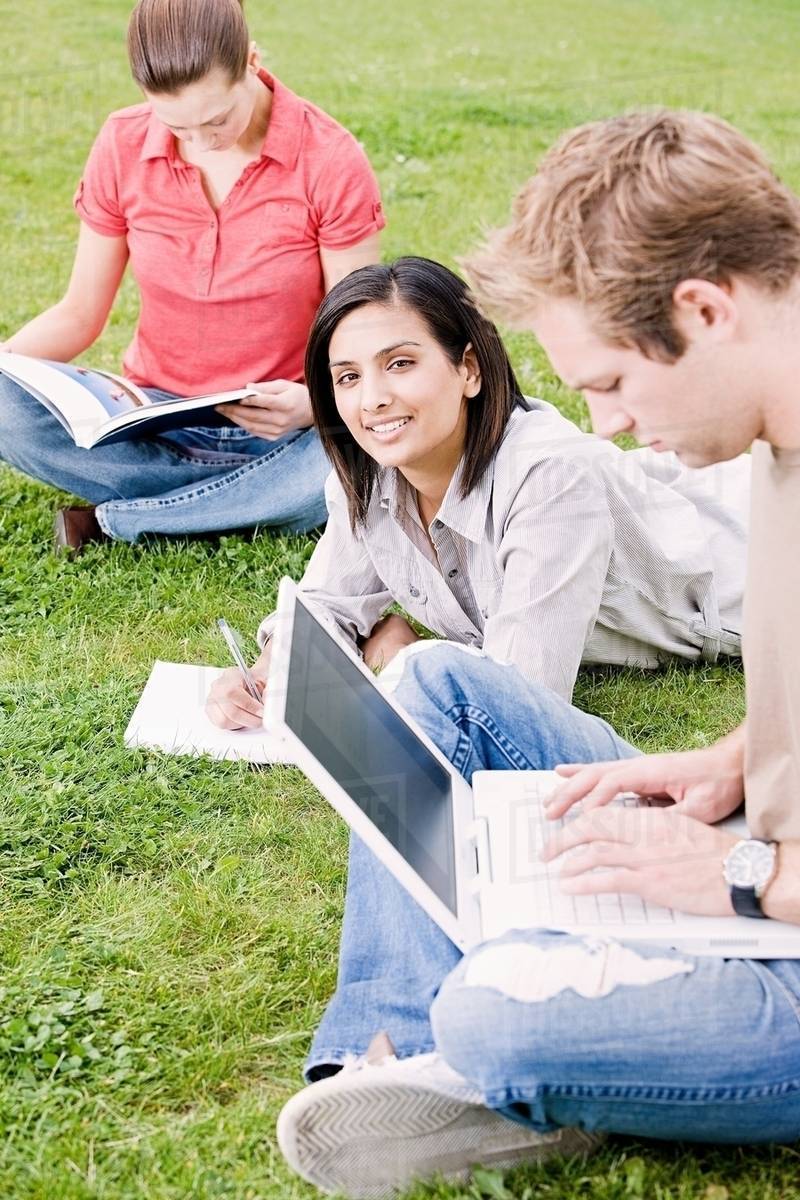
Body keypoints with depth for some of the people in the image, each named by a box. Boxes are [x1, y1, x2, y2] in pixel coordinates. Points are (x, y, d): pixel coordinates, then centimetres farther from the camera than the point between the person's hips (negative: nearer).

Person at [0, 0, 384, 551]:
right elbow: (79, 315, 4)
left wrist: (315, 403, -29)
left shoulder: (331, 161, -11)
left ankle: (113, 518, -18)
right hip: (155, 422, 2)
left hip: (284, 429, -1)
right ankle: (265, 496, -16)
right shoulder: (123, 148, -4)